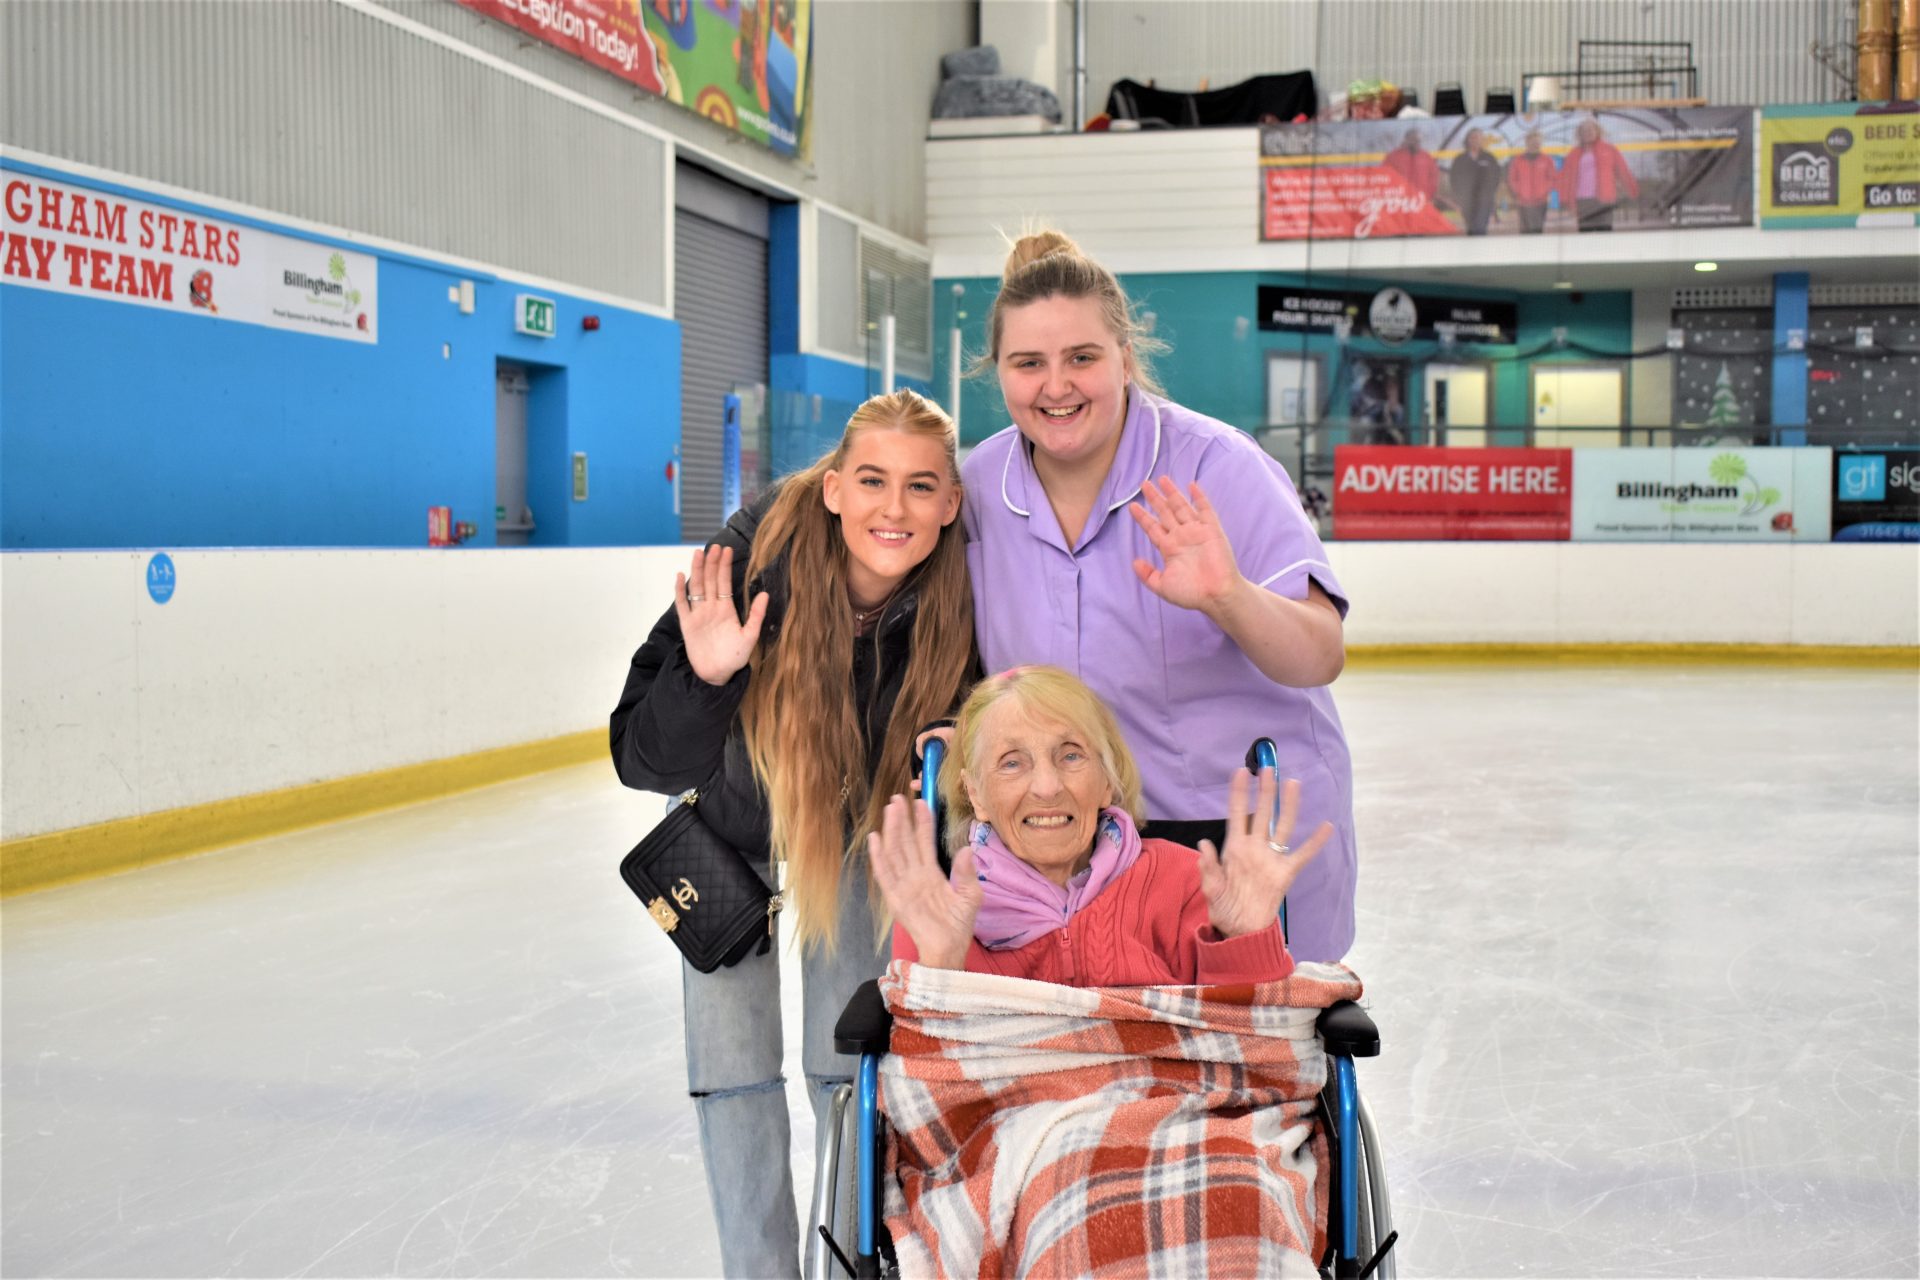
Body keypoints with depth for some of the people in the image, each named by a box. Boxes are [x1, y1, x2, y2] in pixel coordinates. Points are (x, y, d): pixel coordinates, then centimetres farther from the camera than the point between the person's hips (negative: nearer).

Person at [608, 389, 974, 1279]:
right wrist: (705, 679, -49)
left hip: (851, 827, 1)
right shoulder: (756, 558, -35)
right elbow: (643, 762, -31)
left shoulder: (955, 606, -28)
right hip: (729, 818, -1)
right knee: (733, 1070, 1)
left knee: (847, 1064, 6)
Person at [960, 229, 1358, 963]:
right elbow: (984, 652, 14)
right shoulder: (981, 484, -1)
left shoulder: (1215, 467, -15)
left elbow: (1321, 659, -22)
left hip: (1245, 835, -3)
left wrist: (1227, 598, -41)